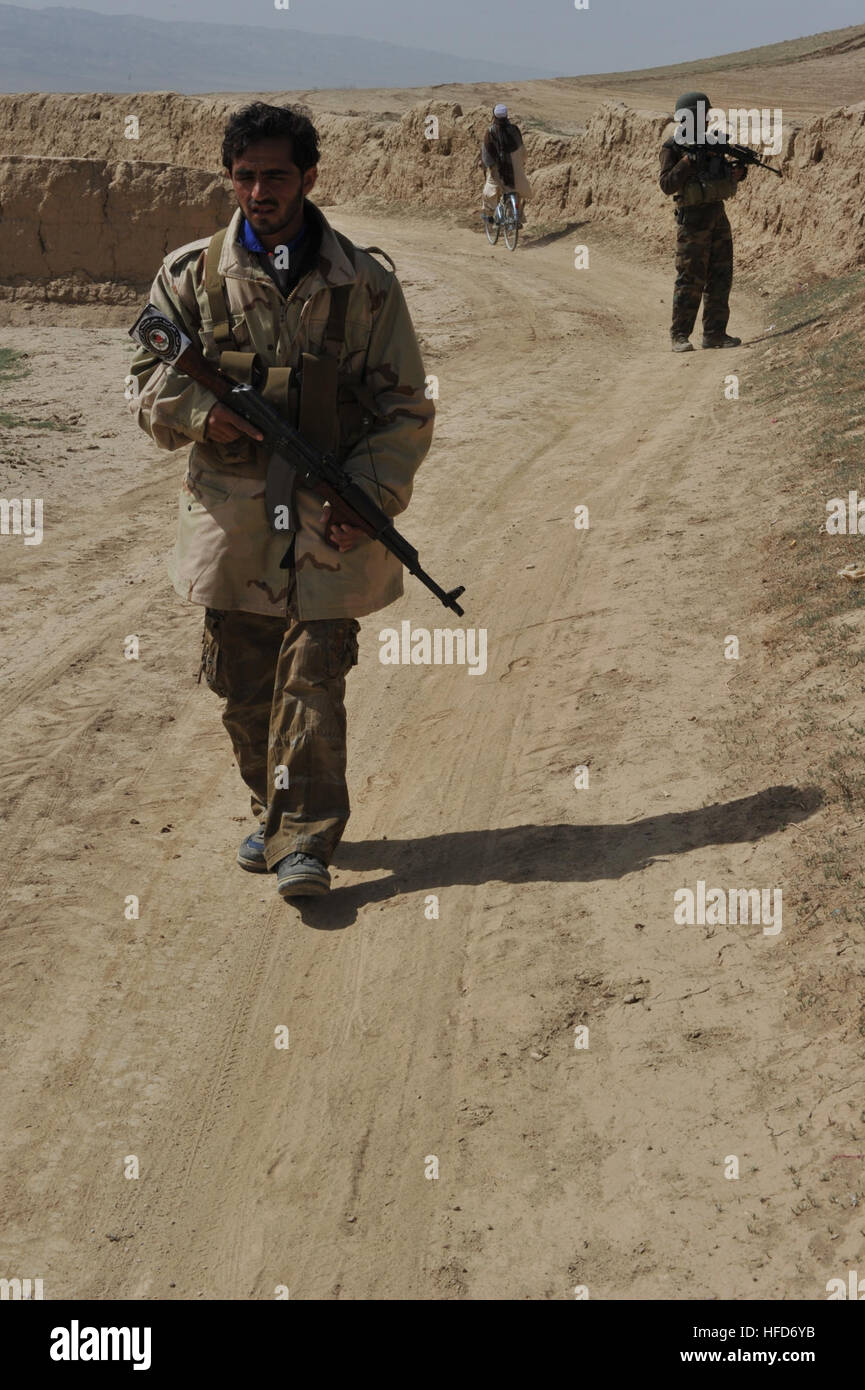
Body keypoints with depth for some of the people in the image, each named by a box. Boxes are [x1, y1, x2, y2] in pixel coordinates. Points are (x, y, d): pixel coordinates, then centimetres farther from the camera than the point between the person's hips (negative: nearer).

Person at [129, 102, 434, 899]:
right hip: (231, 516, 3)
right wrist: (199, 411, -12)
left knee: (313, 683, -4)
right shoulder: (192, 276, 4)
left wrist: (369, 496, -11)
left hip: (329, 522, -2)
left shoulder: (365, 283, 0)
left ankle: (305, 840, 4)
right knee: (241, 686, 11)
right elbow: (148, 377, 10)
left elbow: (405, 409, 2)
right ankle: (271, 811, 31)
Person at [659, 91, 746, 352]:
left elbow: (723, 178, 20)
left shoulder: (712, 141, 13)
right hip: (693, 218, -7)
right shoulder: (672, 147, -7)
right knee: (690, 279, -7)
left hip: (718, 214, 7)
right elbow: (667, 185, -15)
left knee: (720, 276, 6)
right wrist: (689, 161, -22)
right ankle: (679, 336, -1)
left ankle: (715, 333, 11)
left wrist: (737, 172, -2)